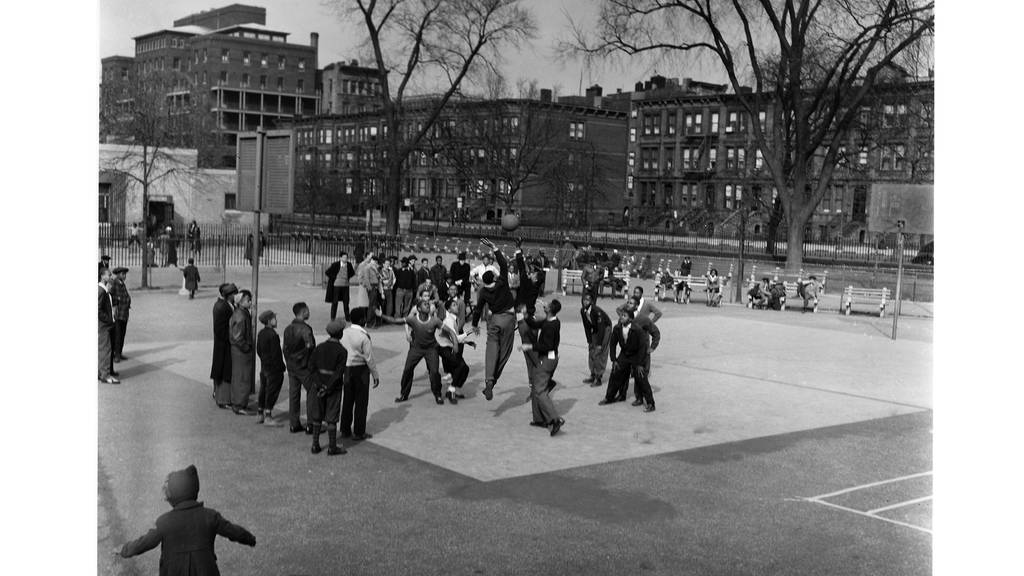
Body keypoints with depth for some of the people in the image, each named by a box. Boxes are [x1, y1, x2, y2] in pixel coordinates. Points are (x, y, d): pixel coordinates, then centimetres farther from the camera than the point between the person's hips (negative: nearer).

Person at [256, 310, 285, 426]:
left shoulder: (260, 333, 7)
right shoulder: (273, 335, -20)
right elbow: (276, 354, -19)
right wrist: (281, 367, -12)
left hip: (264, 367, 8)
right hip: (274, 369, -8)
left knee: (263, 391, 14)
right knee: (272, 392, -2)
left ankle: (260, 415, 21)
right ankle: (268, 417, 1)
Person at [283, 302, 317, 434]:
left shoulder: (288, 329, 6)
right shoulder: (305, 329, -18)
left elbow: (285, 348, 10)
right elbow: (310, 346, -23)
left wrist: (288, 362, 17)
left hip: (291, 366, 7)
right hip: (304, 366, -7)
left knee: (293, 394, 11)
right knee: (312, 393, 3)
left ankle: (294, 424, 15)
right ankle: (310, 425, 3)